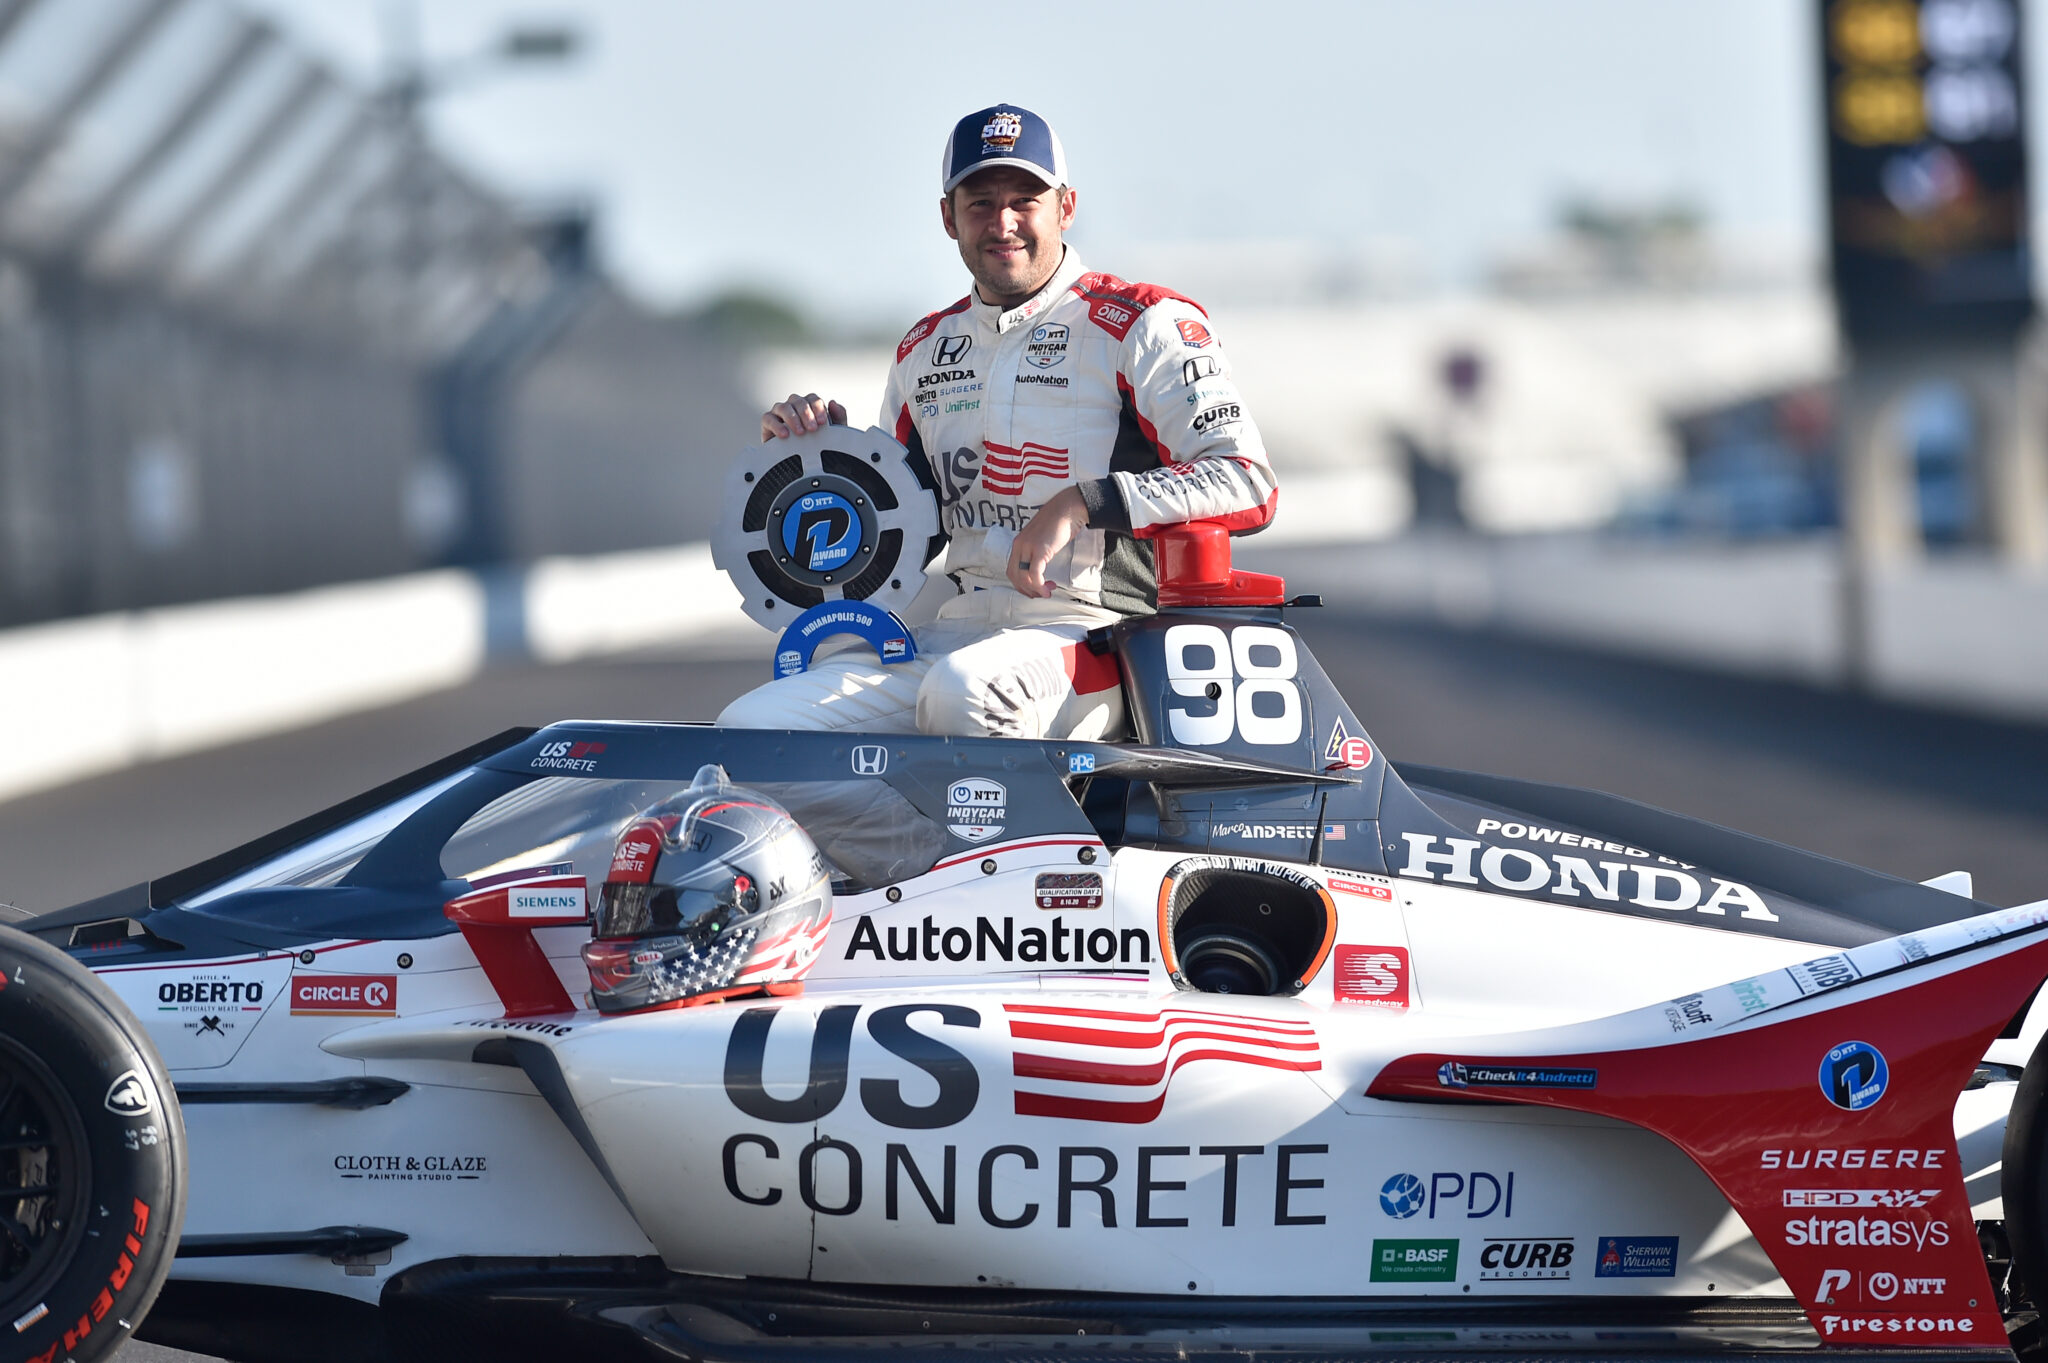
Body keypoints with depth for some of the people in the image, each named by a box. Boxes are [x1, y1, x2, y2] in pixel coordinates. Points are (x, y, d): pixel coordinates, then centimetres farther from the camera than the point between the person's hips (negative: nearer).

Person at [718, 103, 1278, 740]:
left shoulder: (1144, 325, -1)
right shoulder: (924, 351, 19)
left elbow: (1249, 485, -13)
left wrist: (1084, 503, -23)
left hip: (1094, 634, -6)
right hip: (958, 628, 6)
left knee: (961, 692, -40)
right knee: (750, 727, -14)